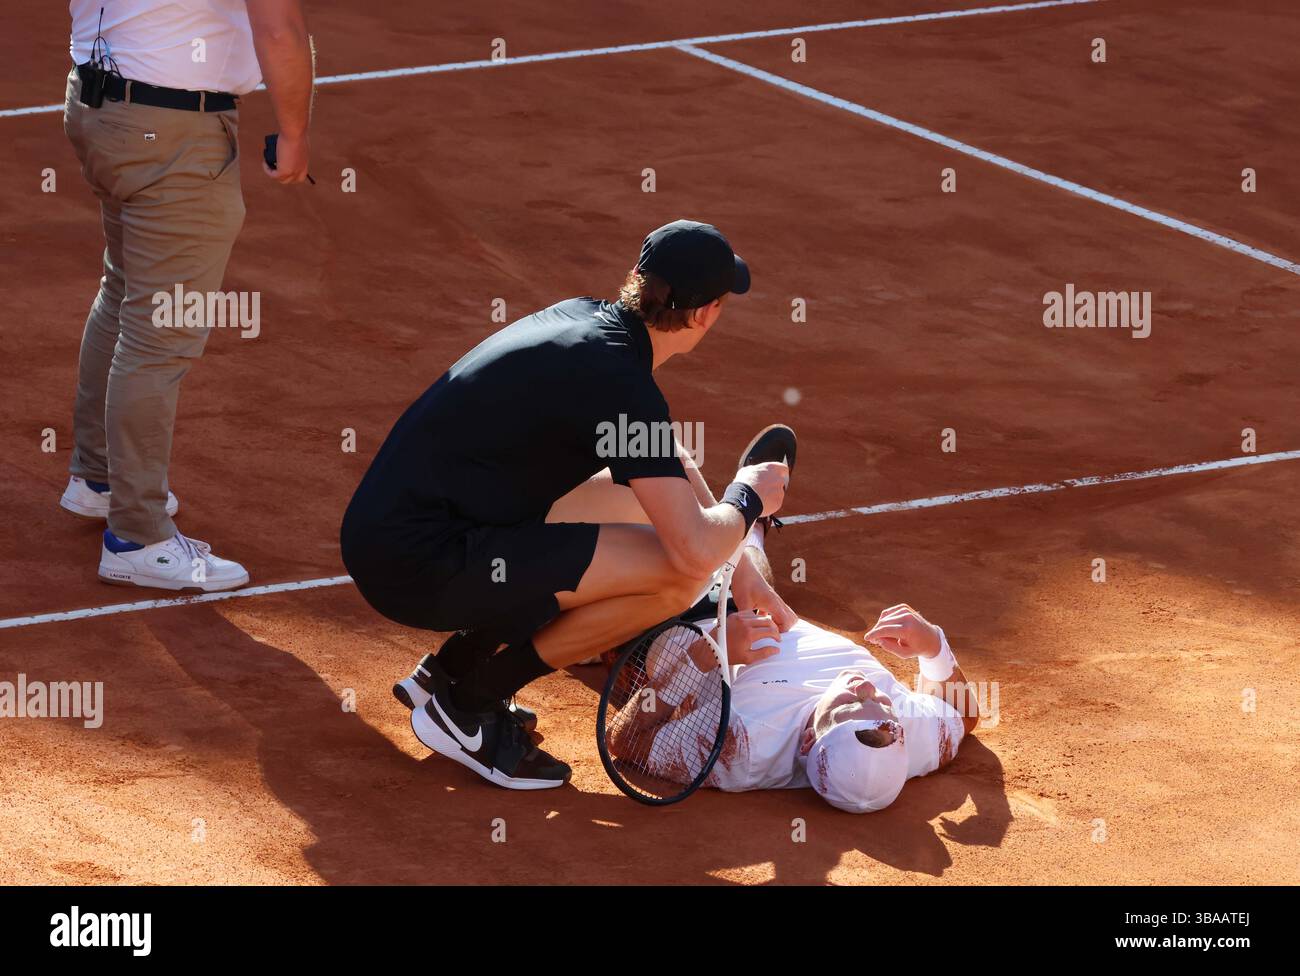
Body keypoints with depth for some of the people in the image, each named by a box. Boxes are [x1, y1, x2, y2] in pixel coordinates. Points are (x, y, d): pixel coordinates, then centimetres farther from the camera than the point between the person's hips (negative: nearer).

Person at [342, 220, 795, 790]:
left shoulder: (583, 317, 10)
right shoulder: (618, 383, -19)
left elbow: (669, 462, 24)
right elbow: (695, 550, -22)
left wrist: (738, 569, 21)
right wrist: (747, 499, -1)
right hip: (418, 566, -10)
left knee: (641, 500, 22)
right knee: (677, 575, -15)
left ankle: (456, 665, 20)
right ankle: (465, 704, -4)